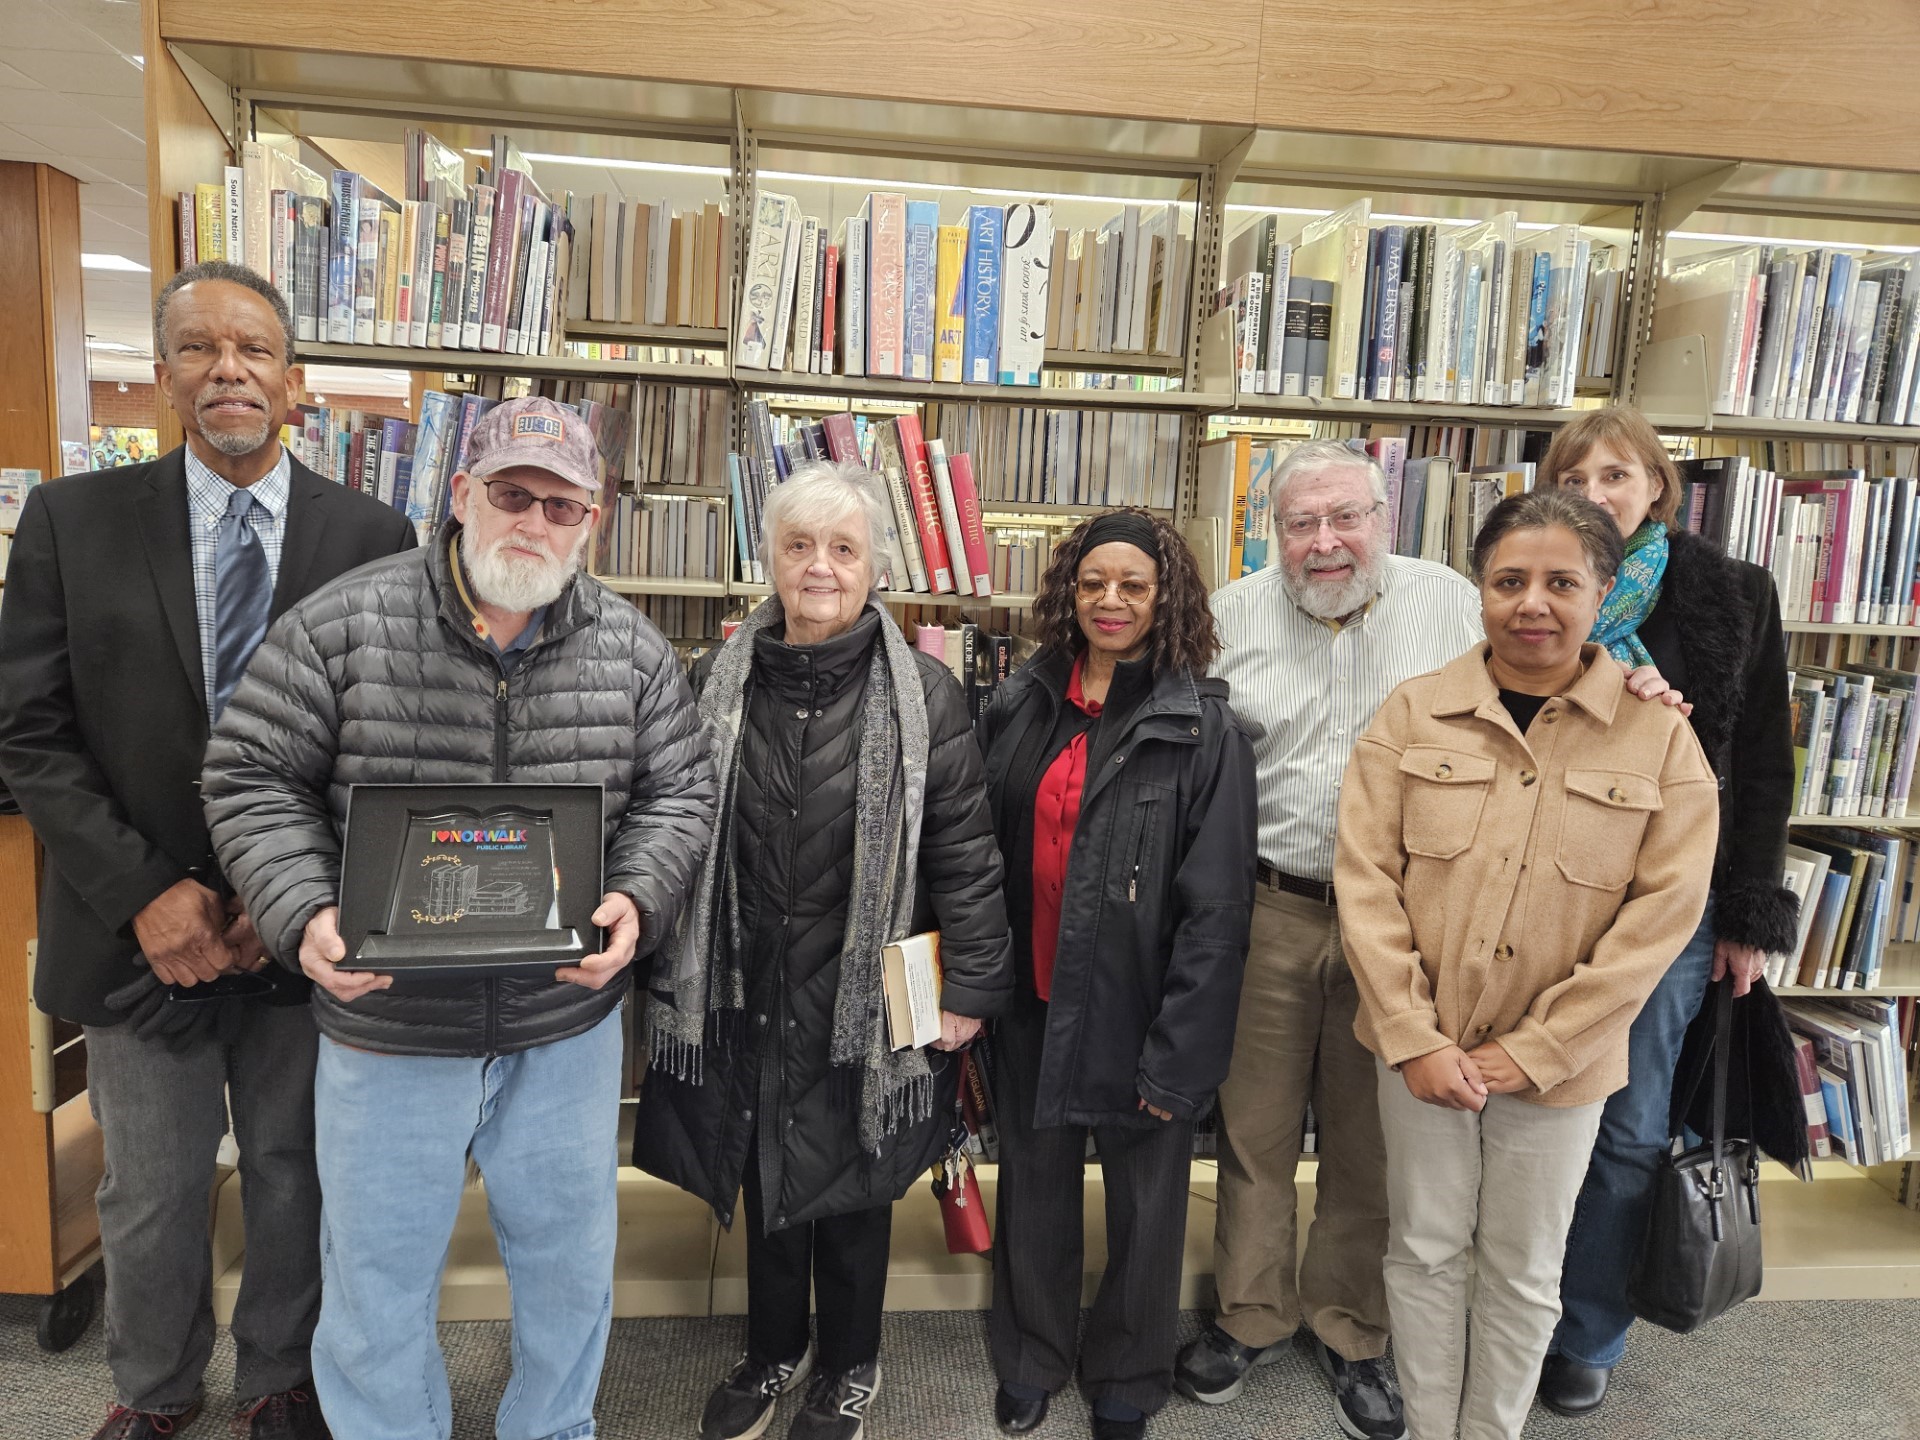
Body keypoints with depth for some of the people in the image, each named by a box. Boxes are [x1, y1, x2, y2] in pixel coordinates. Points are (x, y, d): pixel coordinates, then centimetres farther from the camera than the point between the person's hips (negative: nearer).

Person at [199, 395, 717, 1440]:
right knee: (377, 1283, 17)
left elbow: (676, 792, 2)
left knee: (571, 1263, 20)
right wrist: (306, 914, -19)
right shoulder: (339, 627, -9)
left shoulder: (632, 650, -3)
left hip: (569, 1024, 2)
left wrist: (637, 900, -15)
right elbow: (254, 779, -5)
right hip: (386, 1030, -1)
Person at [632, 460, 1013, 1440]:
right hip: (746, 993, 3)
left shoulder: (924, 693, -8)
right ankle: (774, 1349, 46)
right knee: (764, 1176, 20)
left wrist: (970, 986, -9)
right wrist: (668, 971, 8)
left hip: (866, 998, -3)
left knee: (852, 1184, 14)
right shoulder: (716, 683, 1)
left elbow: (965, 849, -8)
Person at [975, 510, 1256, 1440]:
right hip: (1032, 1004, 4)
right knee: (1034, 1192, 20)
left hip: (1136, 1013, -3)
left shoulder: (1204, 728, -12)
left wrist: (1179, 1054, -15)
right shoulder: (1020, 706, 0)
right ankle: (1031, 1358, 45)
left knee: (1143, 1206, 15)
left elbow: (1216, 907, -14)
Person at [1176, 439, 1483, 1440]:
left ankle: (1349, 1329, 37)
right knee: (1254, 1129, 13)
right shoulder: (1230, 615, 2)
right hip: (1268, 913, 0)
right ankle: (1251, 1314, 35)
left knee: (1370, 1143, 15)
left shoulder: (1454, 605, 1)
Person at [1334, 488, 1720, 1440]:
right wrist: (1415, 1036, -13)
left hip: (1560, 1063, 0)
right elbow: (1365, 878, -7)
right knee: (1425, 1251, 16)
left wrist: (1535, 1049, -12)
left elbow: (1664, 906, -9)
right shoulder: (1414, 714, -6)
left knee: (1524, 1271, 17)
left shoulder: (1659, 732, -7)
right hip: (1421, 1048, 1)